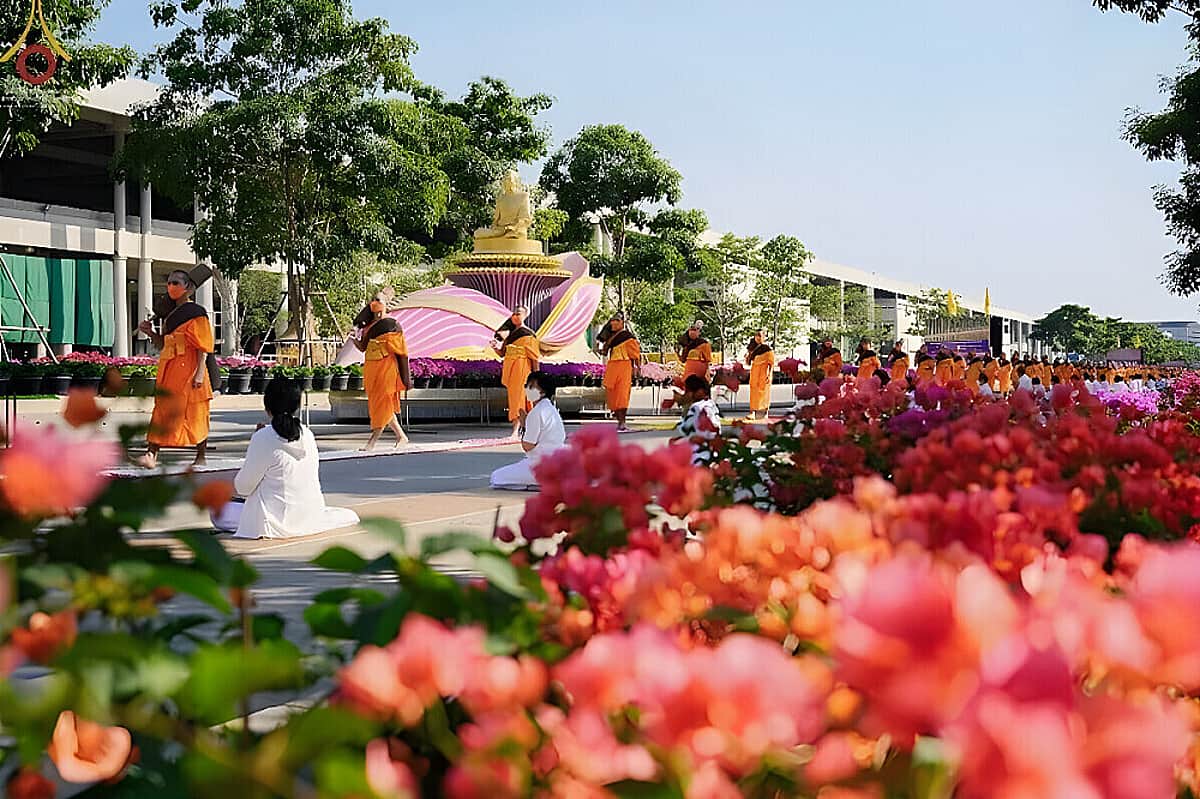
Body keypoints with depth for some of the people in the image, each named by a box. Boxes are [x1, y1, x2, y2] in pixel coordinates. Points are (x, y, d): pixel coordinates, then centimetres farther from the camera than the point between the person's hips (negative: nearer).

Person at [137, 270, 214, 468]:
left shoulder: (196, 313, -4)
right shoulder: (169, 314, 18)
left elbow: (203, 347, -10)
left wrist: (200, 373, -18)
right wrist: (150, 333, 4)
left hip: (188, 369, -7)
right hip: (169, 369, 7)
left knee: (195, 413, -2)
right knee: (162, 409, -2)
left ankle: (201, 456, 9)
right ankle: (152, 453, -9)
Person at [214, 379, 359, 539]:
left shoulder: (263, 438, -16)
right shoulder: (308, 434, 2)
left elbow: (243, 487, -9)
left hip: (276, 522, -5)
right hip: (311, 518, 5)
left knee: (218, 513, 11)